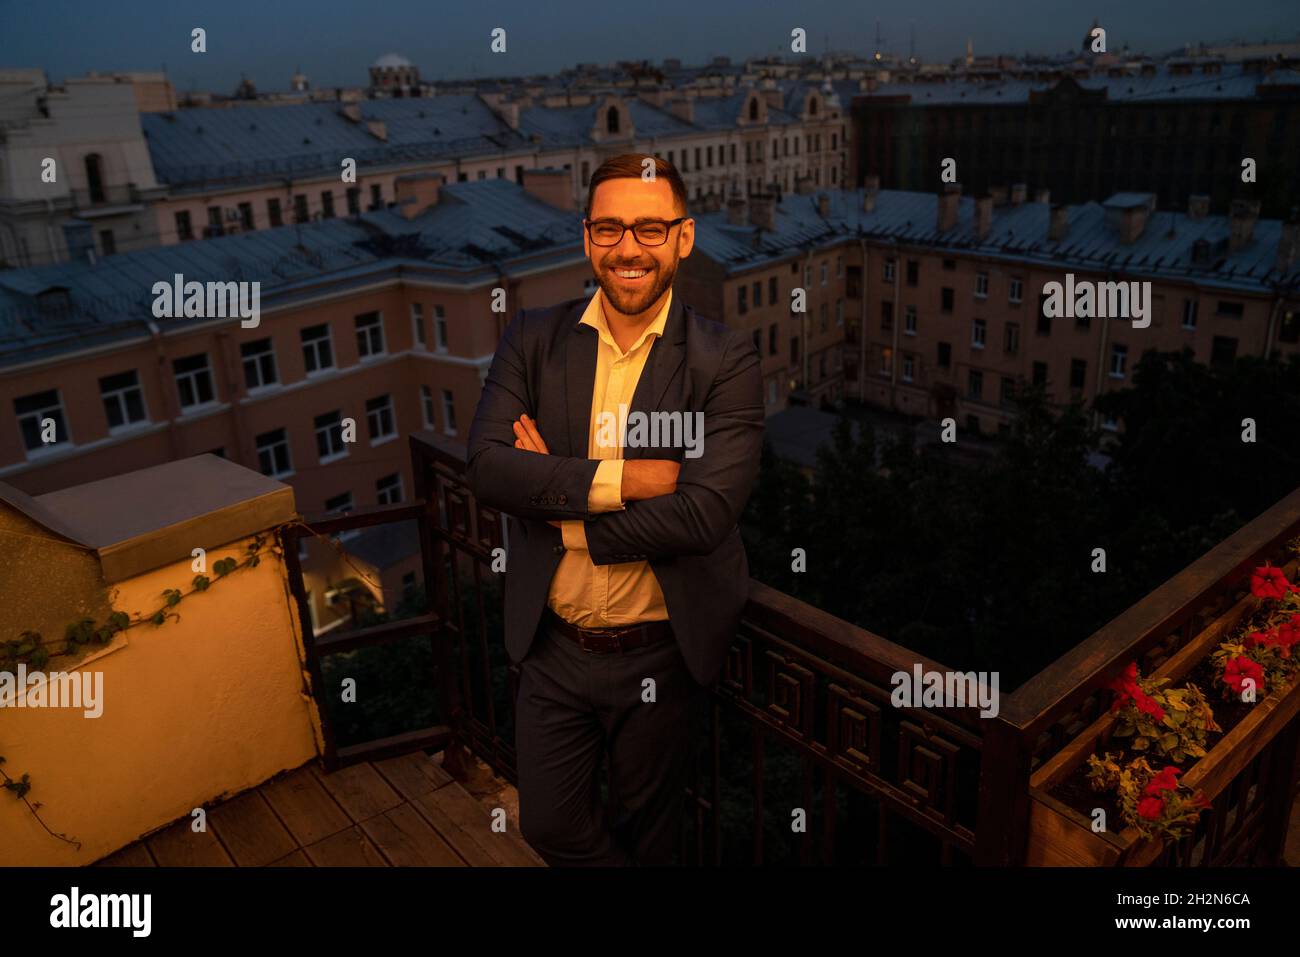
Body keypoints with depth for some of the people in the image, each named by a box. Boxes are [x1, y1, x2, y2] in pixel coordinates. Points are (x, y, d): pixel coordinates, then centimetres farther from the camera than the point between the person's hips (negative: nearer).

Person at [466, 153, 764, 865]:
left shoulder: (726, 361, -14)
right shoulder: (532, 338, -5)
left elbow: (705, 513, -24)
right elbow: (486, 466, -16)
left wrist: (557, 499, -18)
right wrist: (620, 477, -25)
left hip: (662, 653, -2)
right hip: (552, 646, 3)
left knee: (646, 829, 22)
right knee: (549, 827, 18)